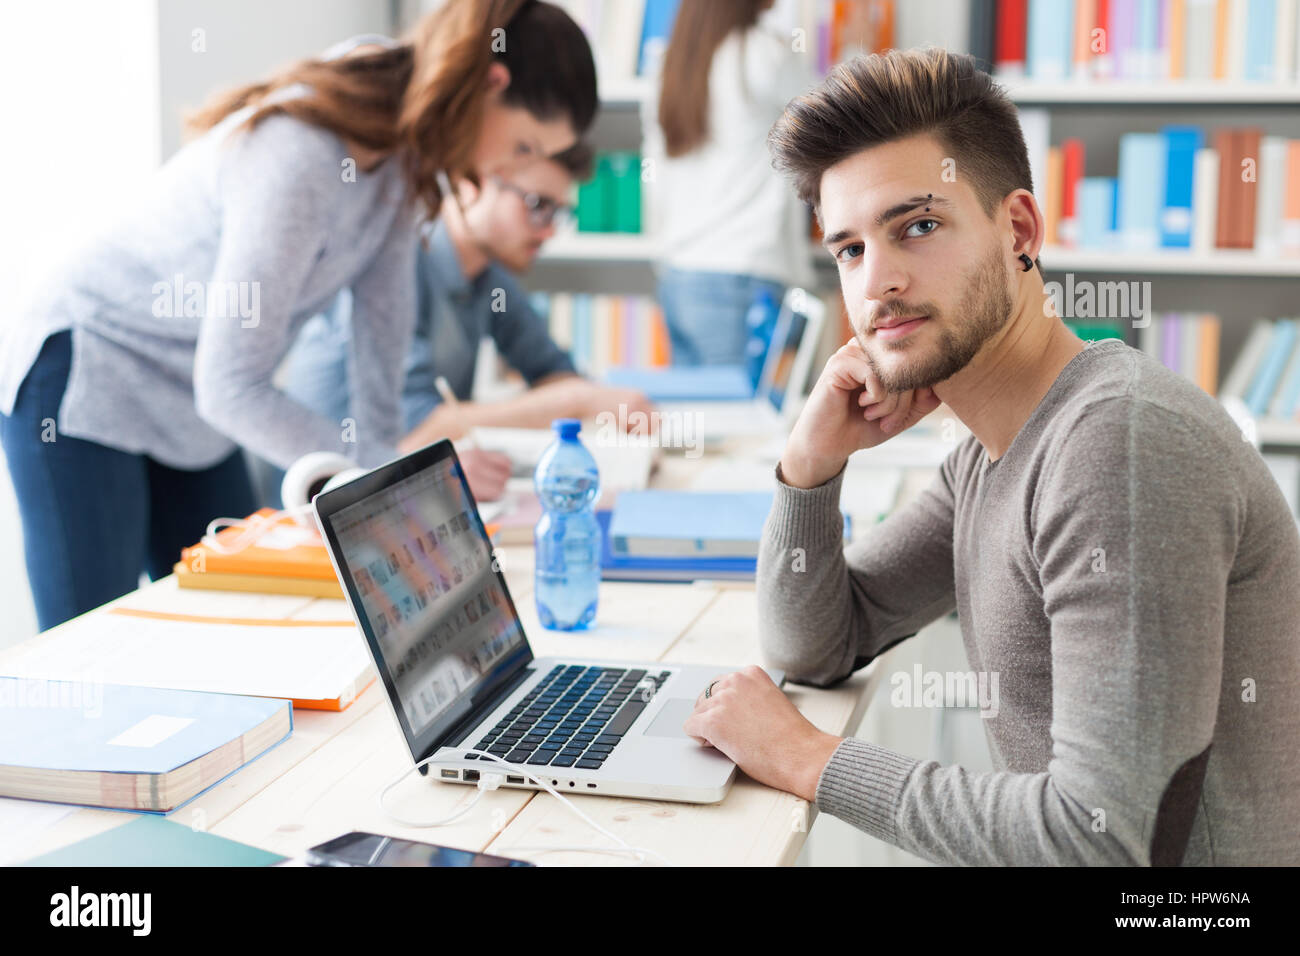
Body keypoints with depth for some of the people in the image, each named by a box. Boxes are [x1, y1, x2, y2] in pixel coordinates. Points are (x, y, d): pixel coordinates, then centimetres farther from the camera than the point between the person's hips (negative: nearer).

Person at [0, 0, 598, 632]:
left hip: (195, 416, 8)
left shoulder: (401, 152, -6)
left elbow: (383, 320, 0)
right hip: (84, 387, -8)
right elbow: (230, 388, -32)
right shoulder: (300, 157, -32)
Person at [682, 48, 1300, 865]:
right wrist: (813, 460, -5)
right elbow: (814, 650, 12)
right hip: (1052, 854, 8)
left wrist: (809, 759, -17)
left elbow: (1110, 832, -27)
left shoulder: (1129, 435, -23)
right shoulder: (990, 459, 5)